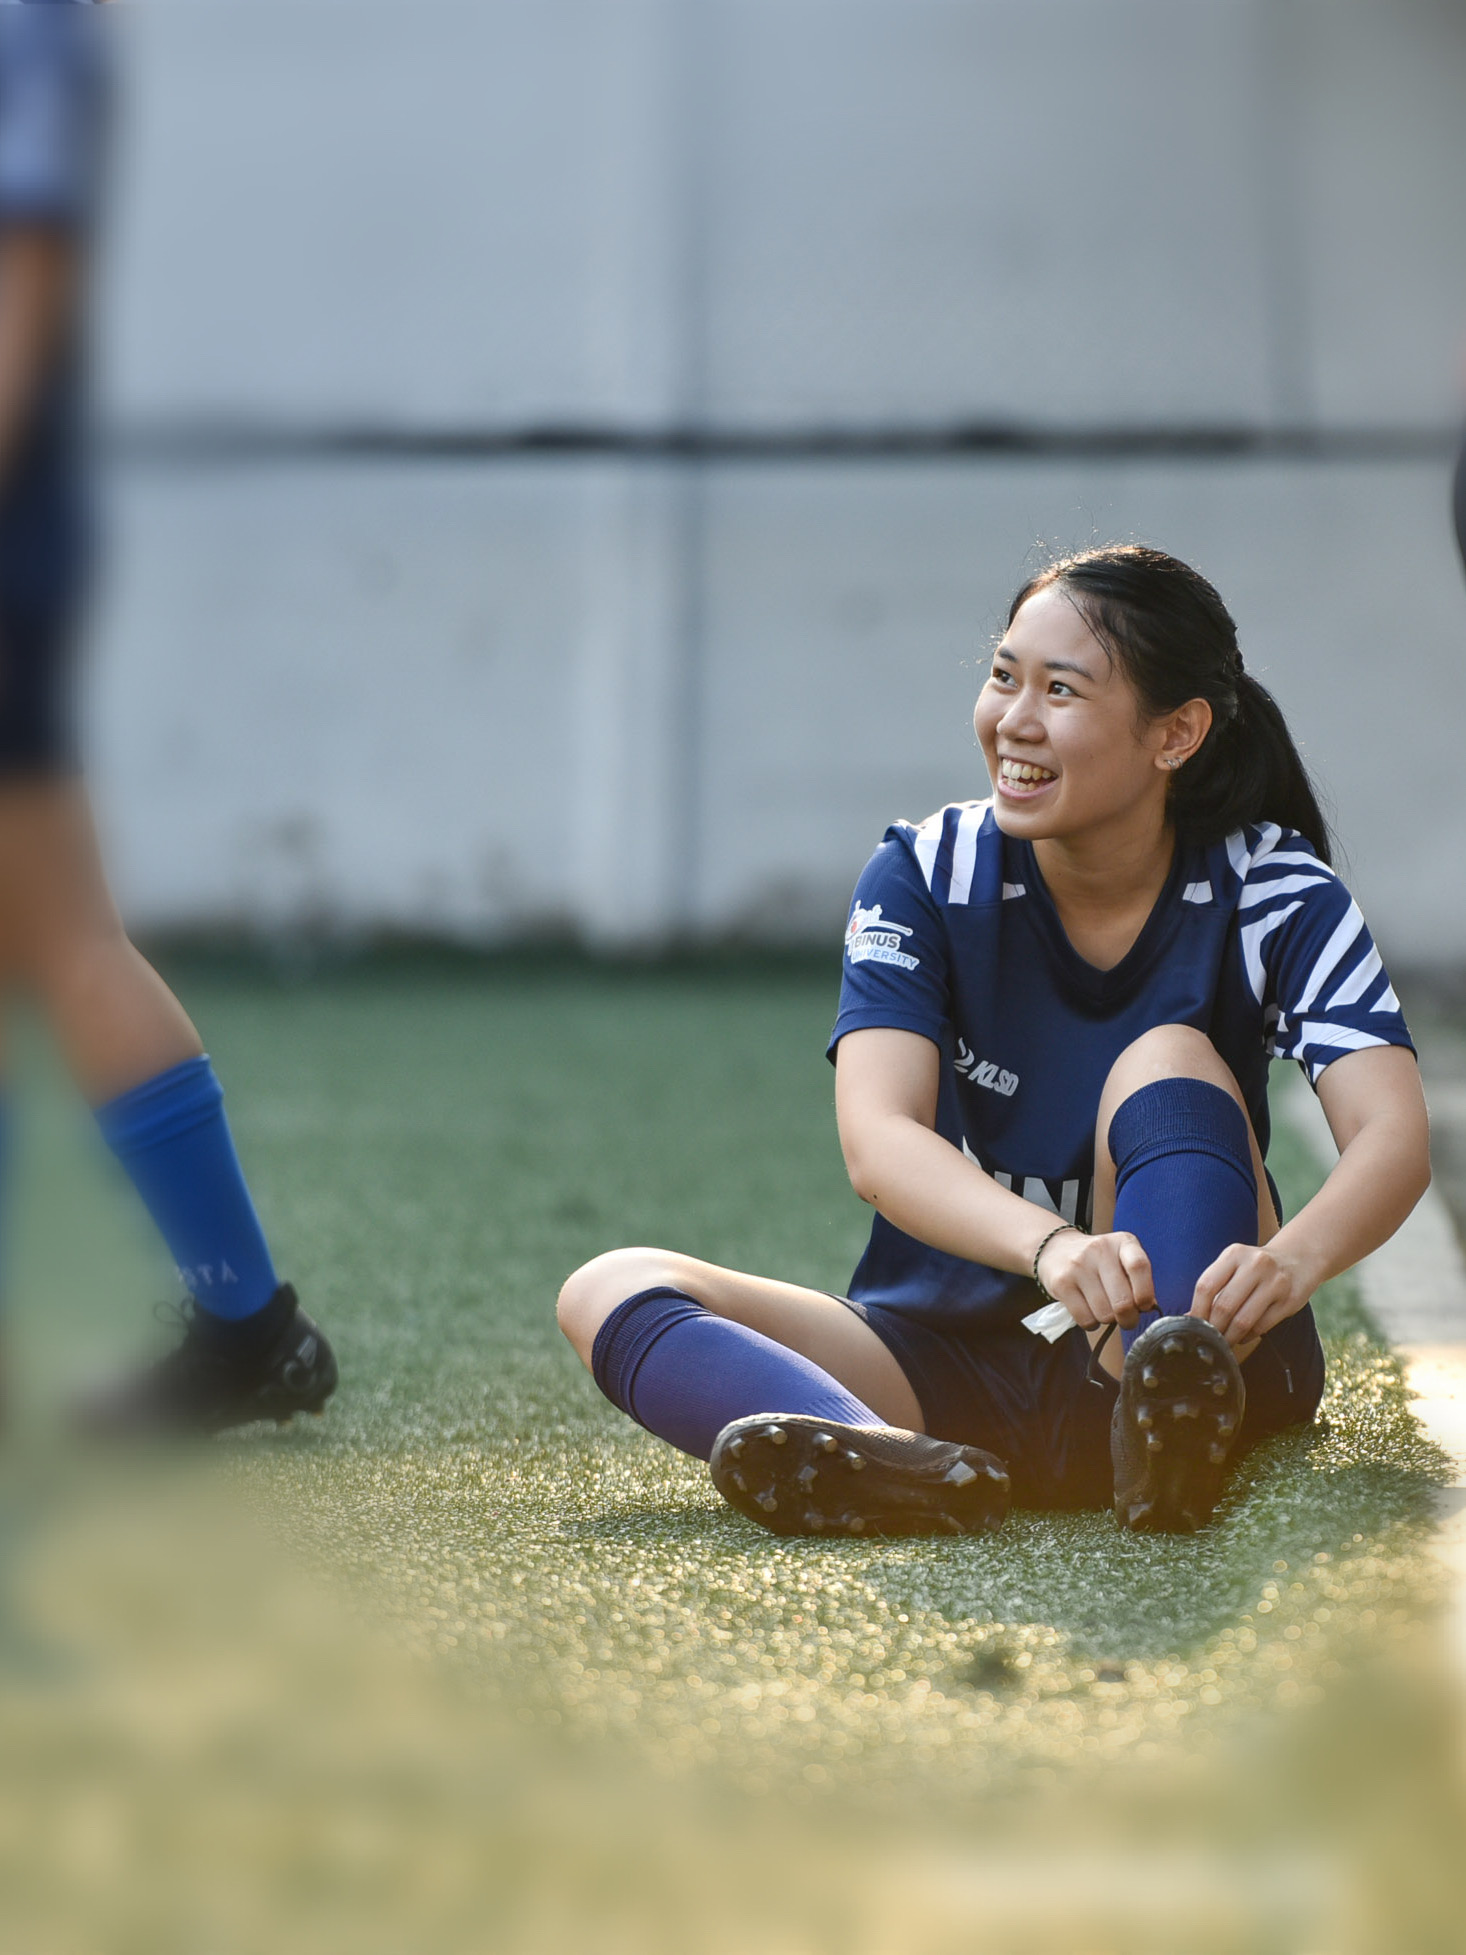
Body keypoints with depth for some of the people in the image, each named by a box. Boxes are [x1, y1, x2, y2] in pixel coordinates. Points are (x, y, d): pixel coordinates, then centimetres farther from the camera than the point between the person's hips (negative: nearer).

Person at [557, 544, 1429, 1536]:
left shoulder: (1275, 895, -6)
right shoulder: (925, 876, -4)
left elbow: (1393, 1135, -22)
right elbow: (877, 1138, -21)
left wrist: (1290, 1261, -46)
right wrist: (1052, 1246, -43)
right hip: (947, 1358, 2)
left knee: (1167, 1060, -25)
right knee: (609, 1290, -20)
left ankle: (1169, 1443, -52)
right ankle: (903, 1470, -52)